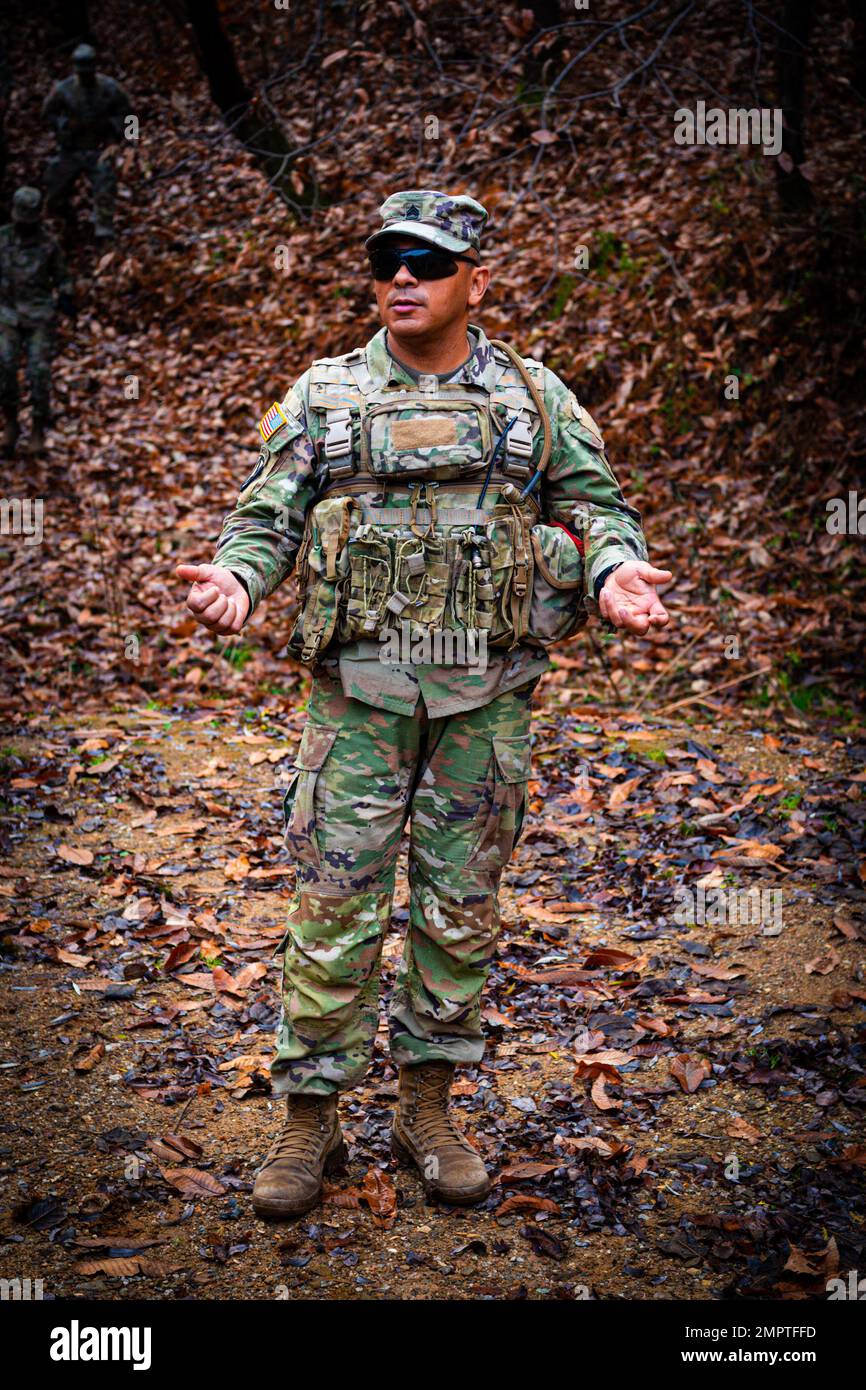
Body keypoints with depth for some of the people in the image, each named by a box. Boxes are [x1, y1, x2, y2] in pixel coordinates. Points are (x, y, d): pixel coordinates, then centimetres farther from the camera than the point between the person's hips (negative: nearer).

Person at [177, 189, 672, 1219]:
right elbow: (267, 517, 6)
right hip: (359, 689, -1)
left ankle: (428, 1108, 24)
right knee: (334, 906, 0)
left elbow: (595, 503, 9)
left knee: (461, 909, 8)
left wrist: (613, 570, -13)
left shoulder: (535, 398, 8)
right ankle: (310, 1119, 15)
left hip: (486, 696, 1)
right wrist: (237, 578, -15)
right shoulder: (324, 396, 7)